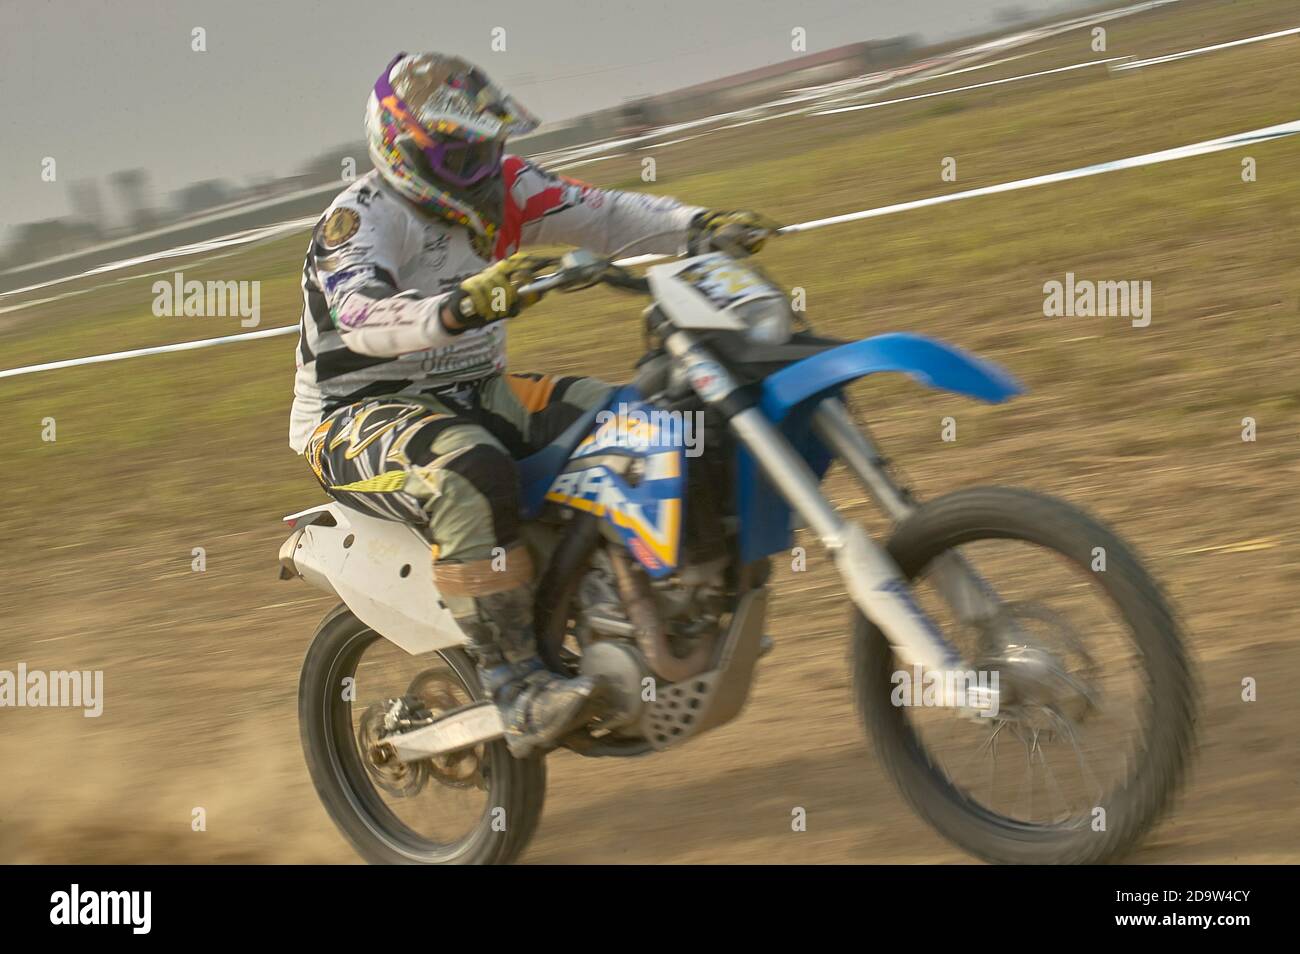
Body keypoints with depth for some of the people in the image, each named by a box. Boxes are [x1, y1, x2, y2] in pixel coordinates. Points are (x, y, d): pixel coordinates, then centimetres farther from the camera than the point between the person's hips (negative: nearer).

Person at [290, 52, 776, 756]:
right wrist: (461, 307, -54)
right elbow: (363, 316, -36)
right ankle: (517, 694, -39)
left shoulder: (503, 189, 5)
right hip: (357, 416, -7)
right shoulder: (359, 219, -17)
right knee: (470, 472, -38)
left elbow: (602, 215, -2)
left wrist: (702, 227, -19)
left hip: (472, 394, 8)